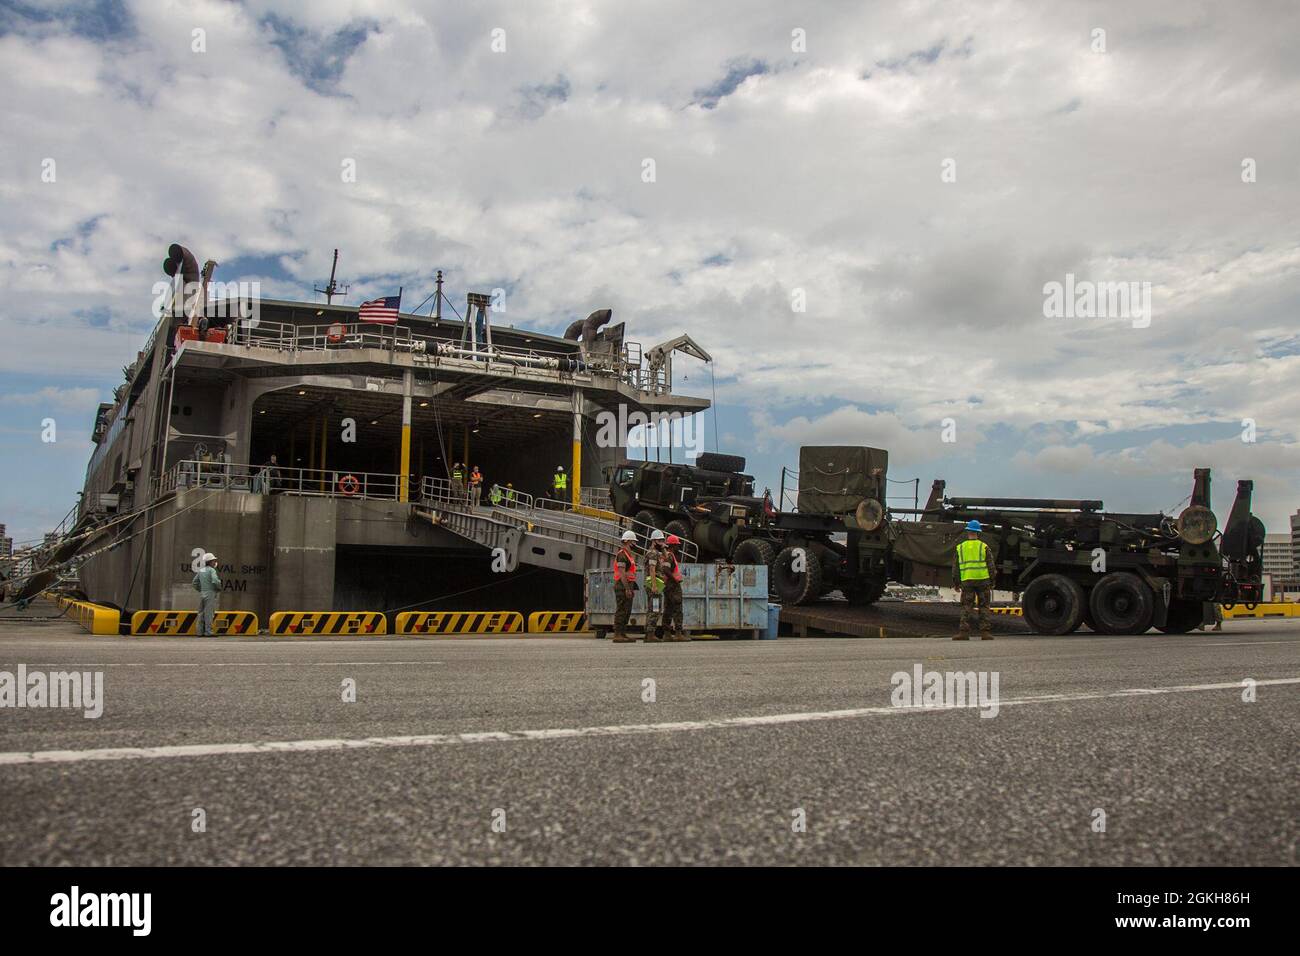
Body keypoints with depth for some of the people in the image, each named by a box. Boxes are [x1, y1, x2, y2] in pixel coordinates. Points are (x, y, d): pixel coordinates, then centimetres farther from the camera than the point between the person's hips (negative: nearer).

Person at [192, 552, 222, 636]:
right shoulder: (212, 570, -10)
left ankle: (200, 632, 11)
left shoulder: (201, 570, 12)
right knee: (209, 613, -6)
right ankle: (208, 632, -8)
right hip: (211, 594, -7)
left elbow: (195, 582, 18)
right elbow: (215, 581, -22)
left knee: (201, 613, 9)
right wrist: (219, 588, -6)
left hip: (202, 594, 7)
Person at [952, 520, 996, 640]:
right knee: (984, 607, 6)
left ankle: (964, 632, -3)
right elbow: (991, 566, 2)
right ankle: (985, 632, 3)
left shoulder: (960, 547, 7)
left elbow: (955, 567, 9)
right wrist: (992, 581, 10)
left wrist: (956, 582, 15)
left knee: (966, 607, 4)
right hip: (983, 580, -1)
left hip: (966, 581, 1)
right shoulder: (984, 547, 1)